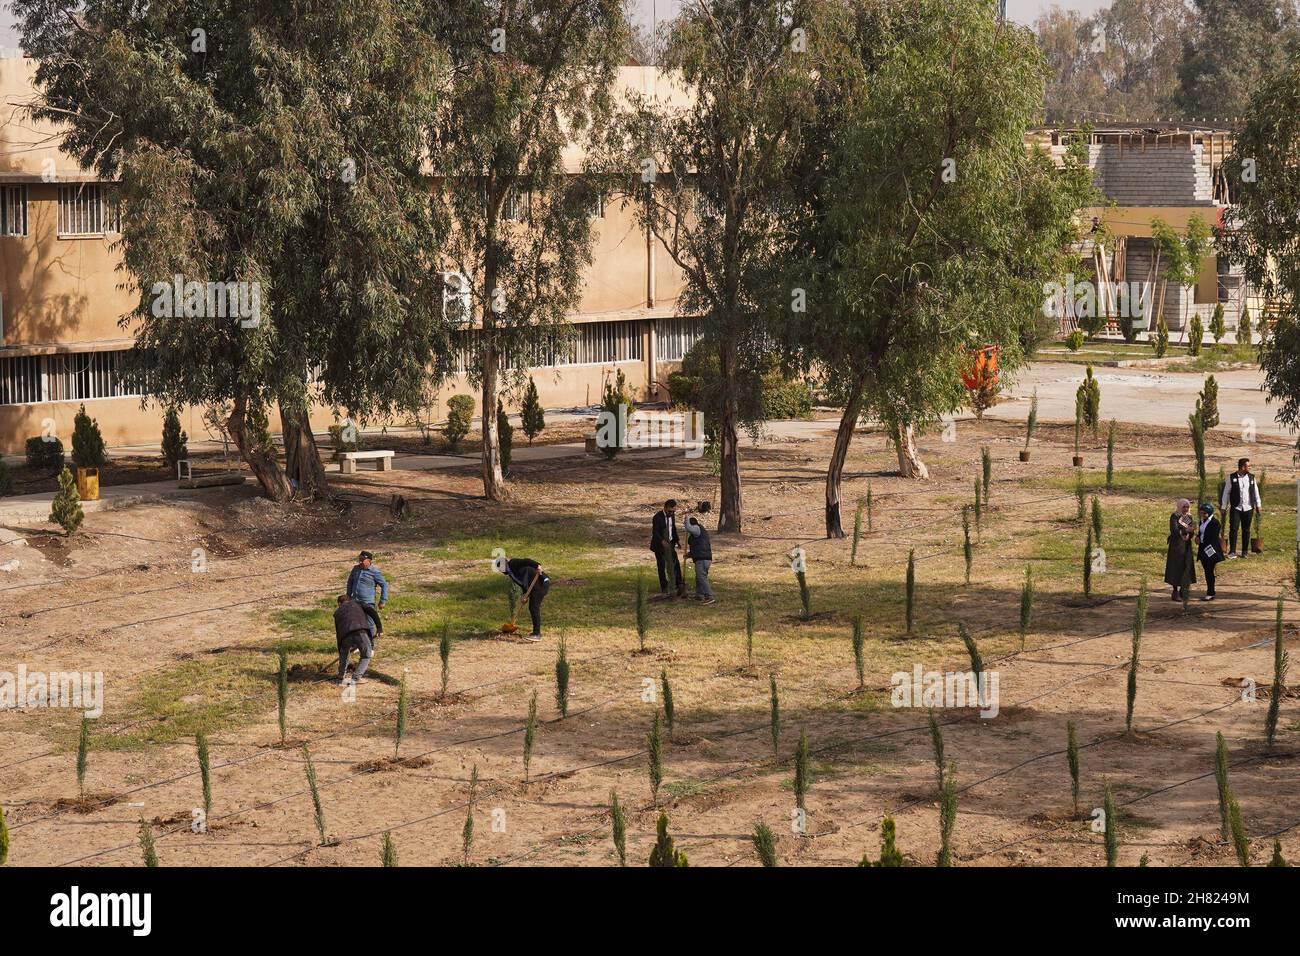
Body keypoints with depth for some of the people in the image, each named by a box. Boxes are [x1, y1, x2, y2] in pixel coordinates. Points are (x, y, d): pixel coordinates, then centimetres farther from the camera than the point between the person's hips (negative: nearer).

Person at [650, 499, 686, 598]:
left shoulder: (672, 515, 2)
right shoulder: (658, 517, -19)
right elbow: (655, 532, -25)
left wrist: (677, 540, 7)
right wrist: (662, 541, -39)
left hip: (670, 544, 6)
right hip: (659, 544, -6)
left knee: (675, 564, -2)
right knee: (662, 566, 0)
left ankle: (679, 584, -1)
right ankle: (664, 587, 9)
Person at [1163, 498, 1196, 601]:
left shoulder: (1189, 517, 9)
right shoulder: (1174, 516, -8)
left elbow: (1191, 531, 5)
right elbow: (1174, 530, -21)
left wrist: (1188, 535, -18)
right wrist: (1186, 530, -35)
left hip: (1186, 546, 6)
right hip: (1176, 546, -6)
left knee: (1186, 567, 6)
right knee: (1176, 567, -3)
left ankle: (1182, 591, 16)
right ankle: (1175, 592, 3)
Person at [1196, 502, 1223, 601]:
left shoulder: (1215, 523, -13)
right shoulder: (1202, 521, 12)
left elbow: (1214, 538, -16)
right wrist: (1198, 537, -2)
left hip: (1210, 550, -8)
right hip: (1203, 549, 8)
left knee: (1209, 571, -6)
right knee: (1207, 571, 11)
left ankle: (1210, 593, -2)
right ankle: (1210, 592, 17)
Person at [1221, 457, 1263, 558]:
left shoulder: (1251, 477, 7)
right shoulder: (1231, 478, -2)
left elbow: (1256, 492, 14)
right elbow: (1226, 492, 2)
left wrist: (1258, 505, 11)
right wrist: (1224, 507, 1)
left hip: (1248, 508, 3)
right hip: (1235, 508, -3)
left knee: (1246, 530, 7)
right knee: (1233, 529, -7)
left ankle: (1245, 551, 15)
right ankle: (1232, 551, -1)